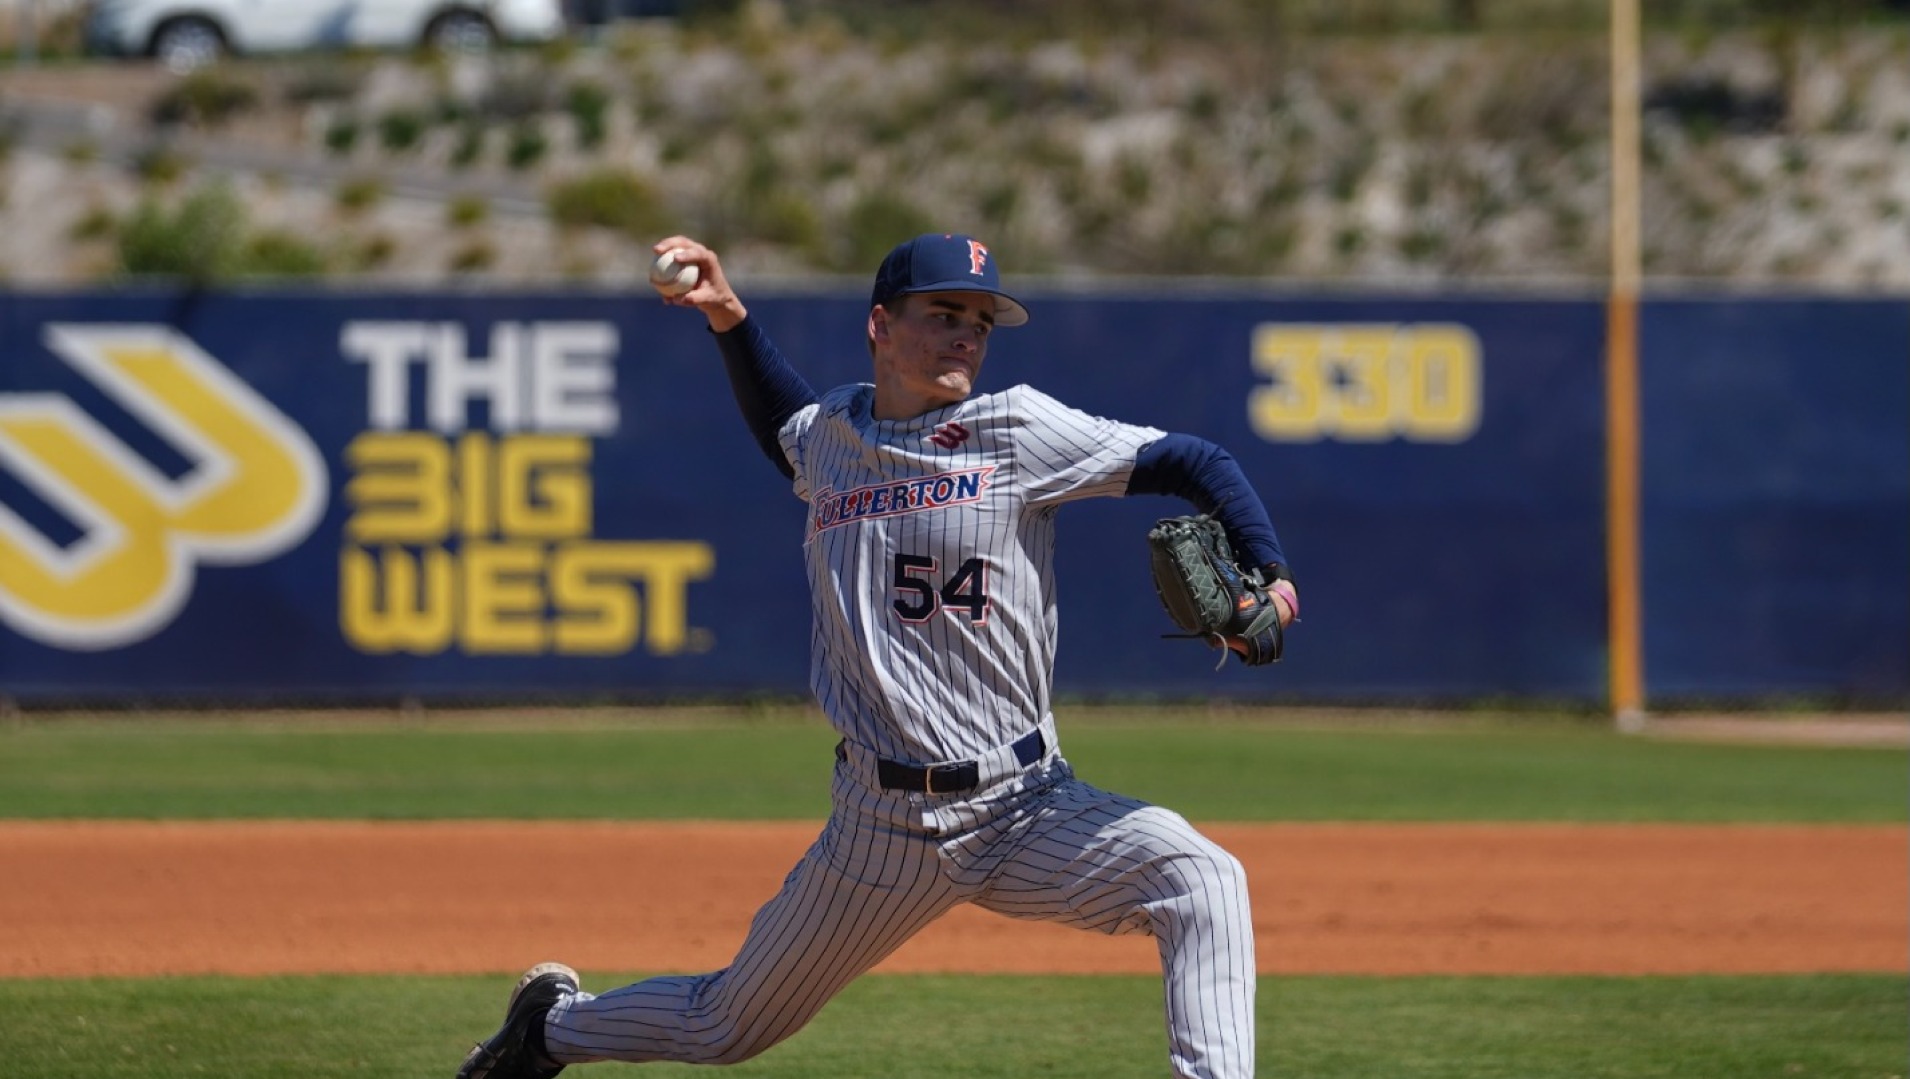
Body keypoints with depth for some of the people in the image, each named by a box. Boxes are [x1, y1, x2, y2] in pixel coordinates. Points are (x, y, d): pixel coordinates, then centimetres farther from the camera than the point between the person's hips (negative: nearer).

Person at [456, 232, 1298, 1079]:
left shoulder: (1018, 431, -5)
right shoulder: (828, 436, 5)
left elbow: (1191, 464, -8)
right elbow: (781, 421, 31)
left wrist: (1267, 576, -22)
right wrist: (728, 317, 17)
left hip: (1030, 810, -1)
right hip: (884, 828, 2)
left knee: (1201, 880, -29)